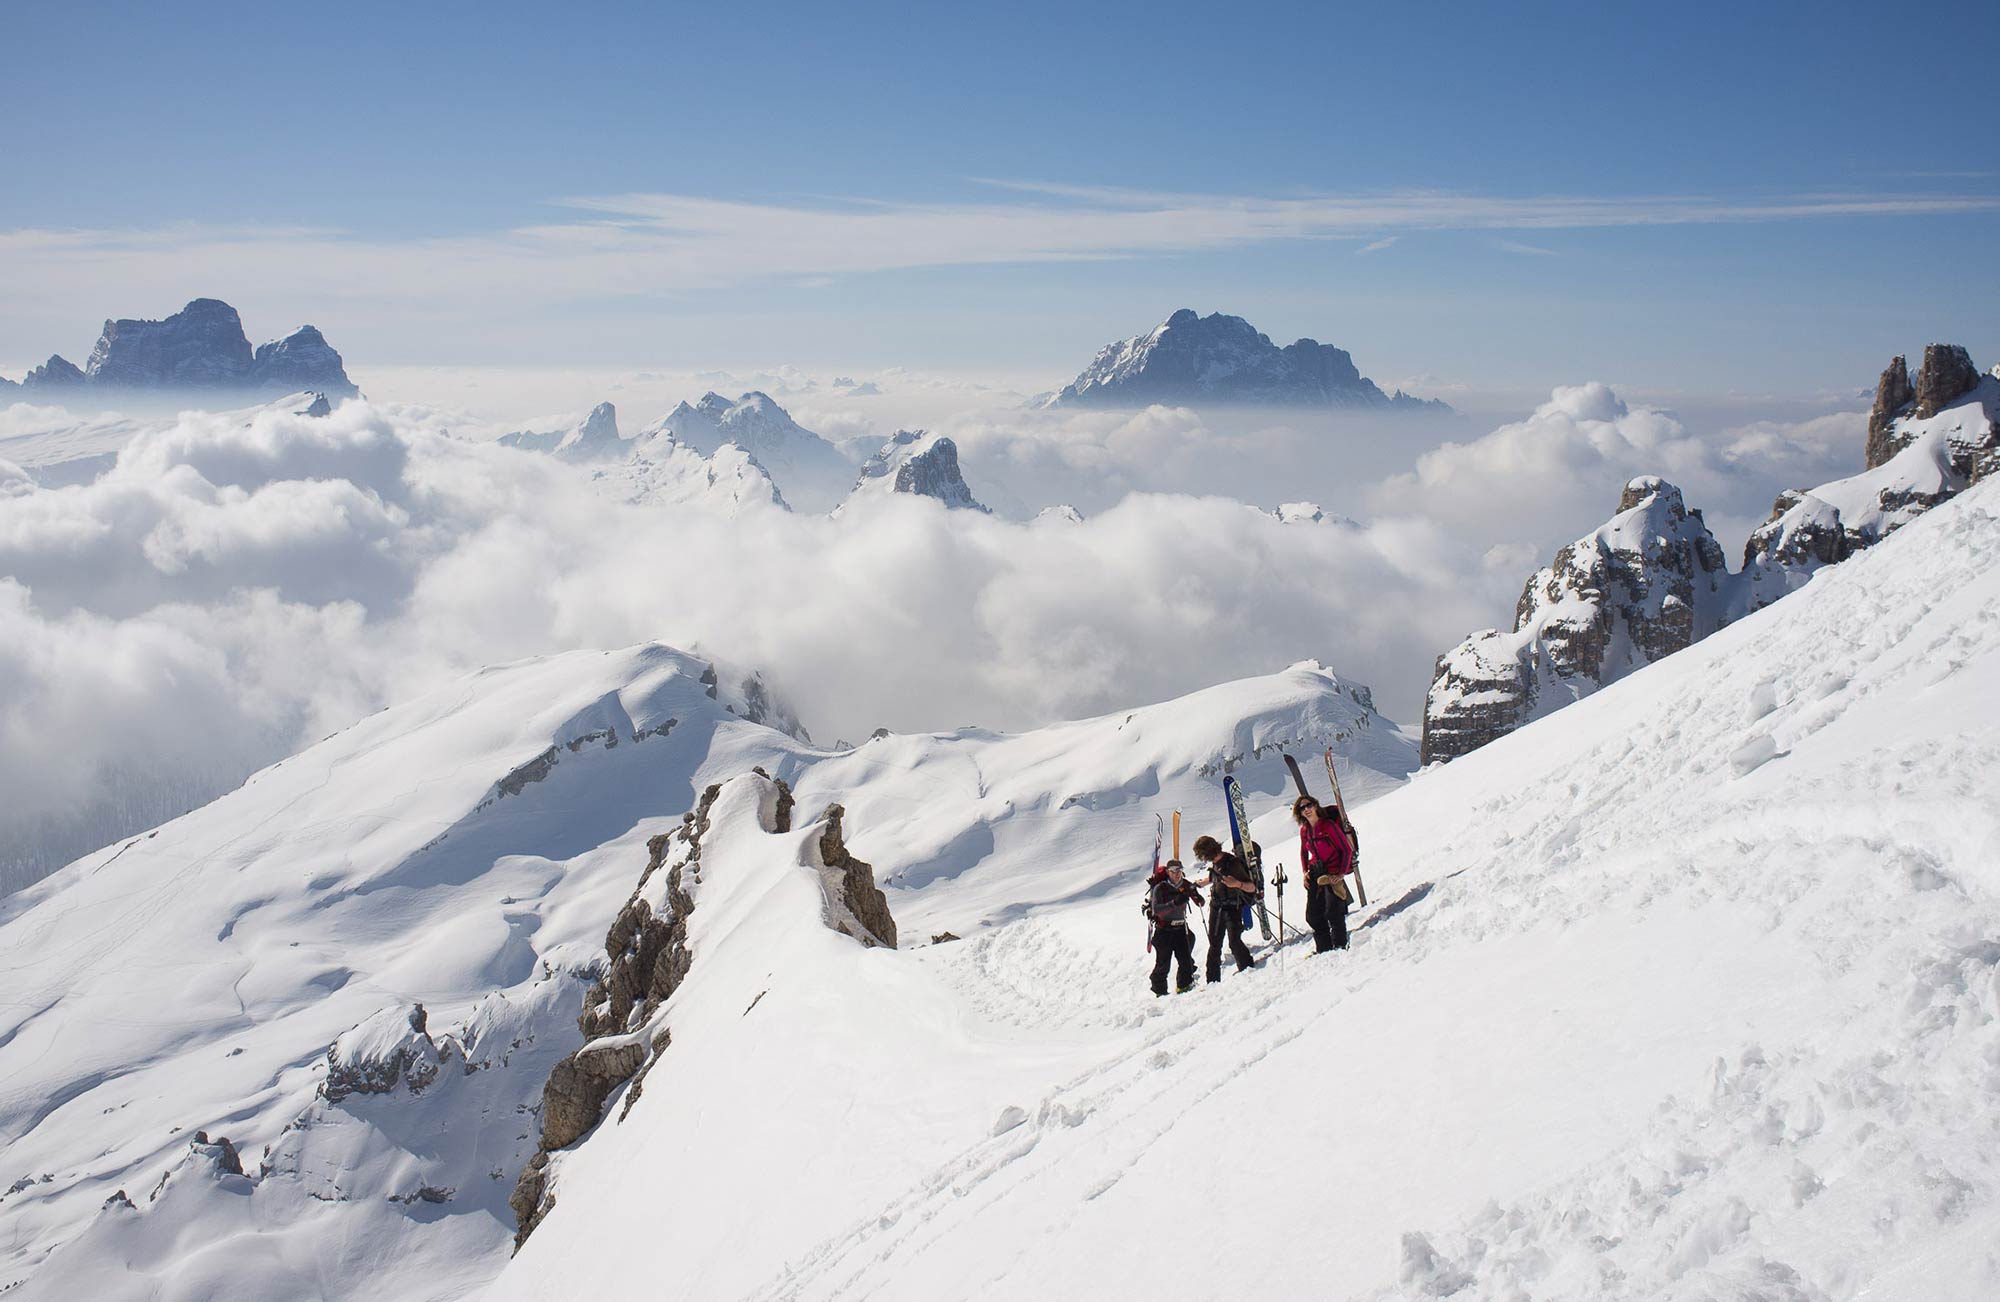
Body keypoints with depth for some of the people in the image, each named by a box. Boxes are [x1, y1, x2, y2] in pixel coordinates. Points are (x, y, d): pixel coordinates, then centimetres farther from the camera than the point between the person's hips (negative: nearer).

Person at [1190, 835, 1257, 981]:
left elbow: (1252, 887, -22)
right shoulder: (1215, 863, 3)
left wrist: (1238, 884, -40)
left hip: (1232, 908, -8)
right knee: (1214, 943, 11)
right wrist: (1198, 884, 36)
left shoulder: (1233, 863, -20)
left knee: (1234, 942, -17)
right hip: (1216, 907, 8)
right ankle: (1213, 979, 19)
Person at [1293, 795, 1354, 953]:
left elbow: (1347, 849, -9)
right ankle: (1323, 949, 15)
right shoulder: (1304, 831, 7)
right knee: (1313, 915, 3)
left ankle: (1340, 947, 3)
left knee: (1333, 913, -11)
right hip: (1315, 873, 6)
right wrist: (1305, 871, 9)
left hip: (1333, 873, -6)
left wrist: (1341, 873, -14)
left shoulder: (1329, 825, -11)